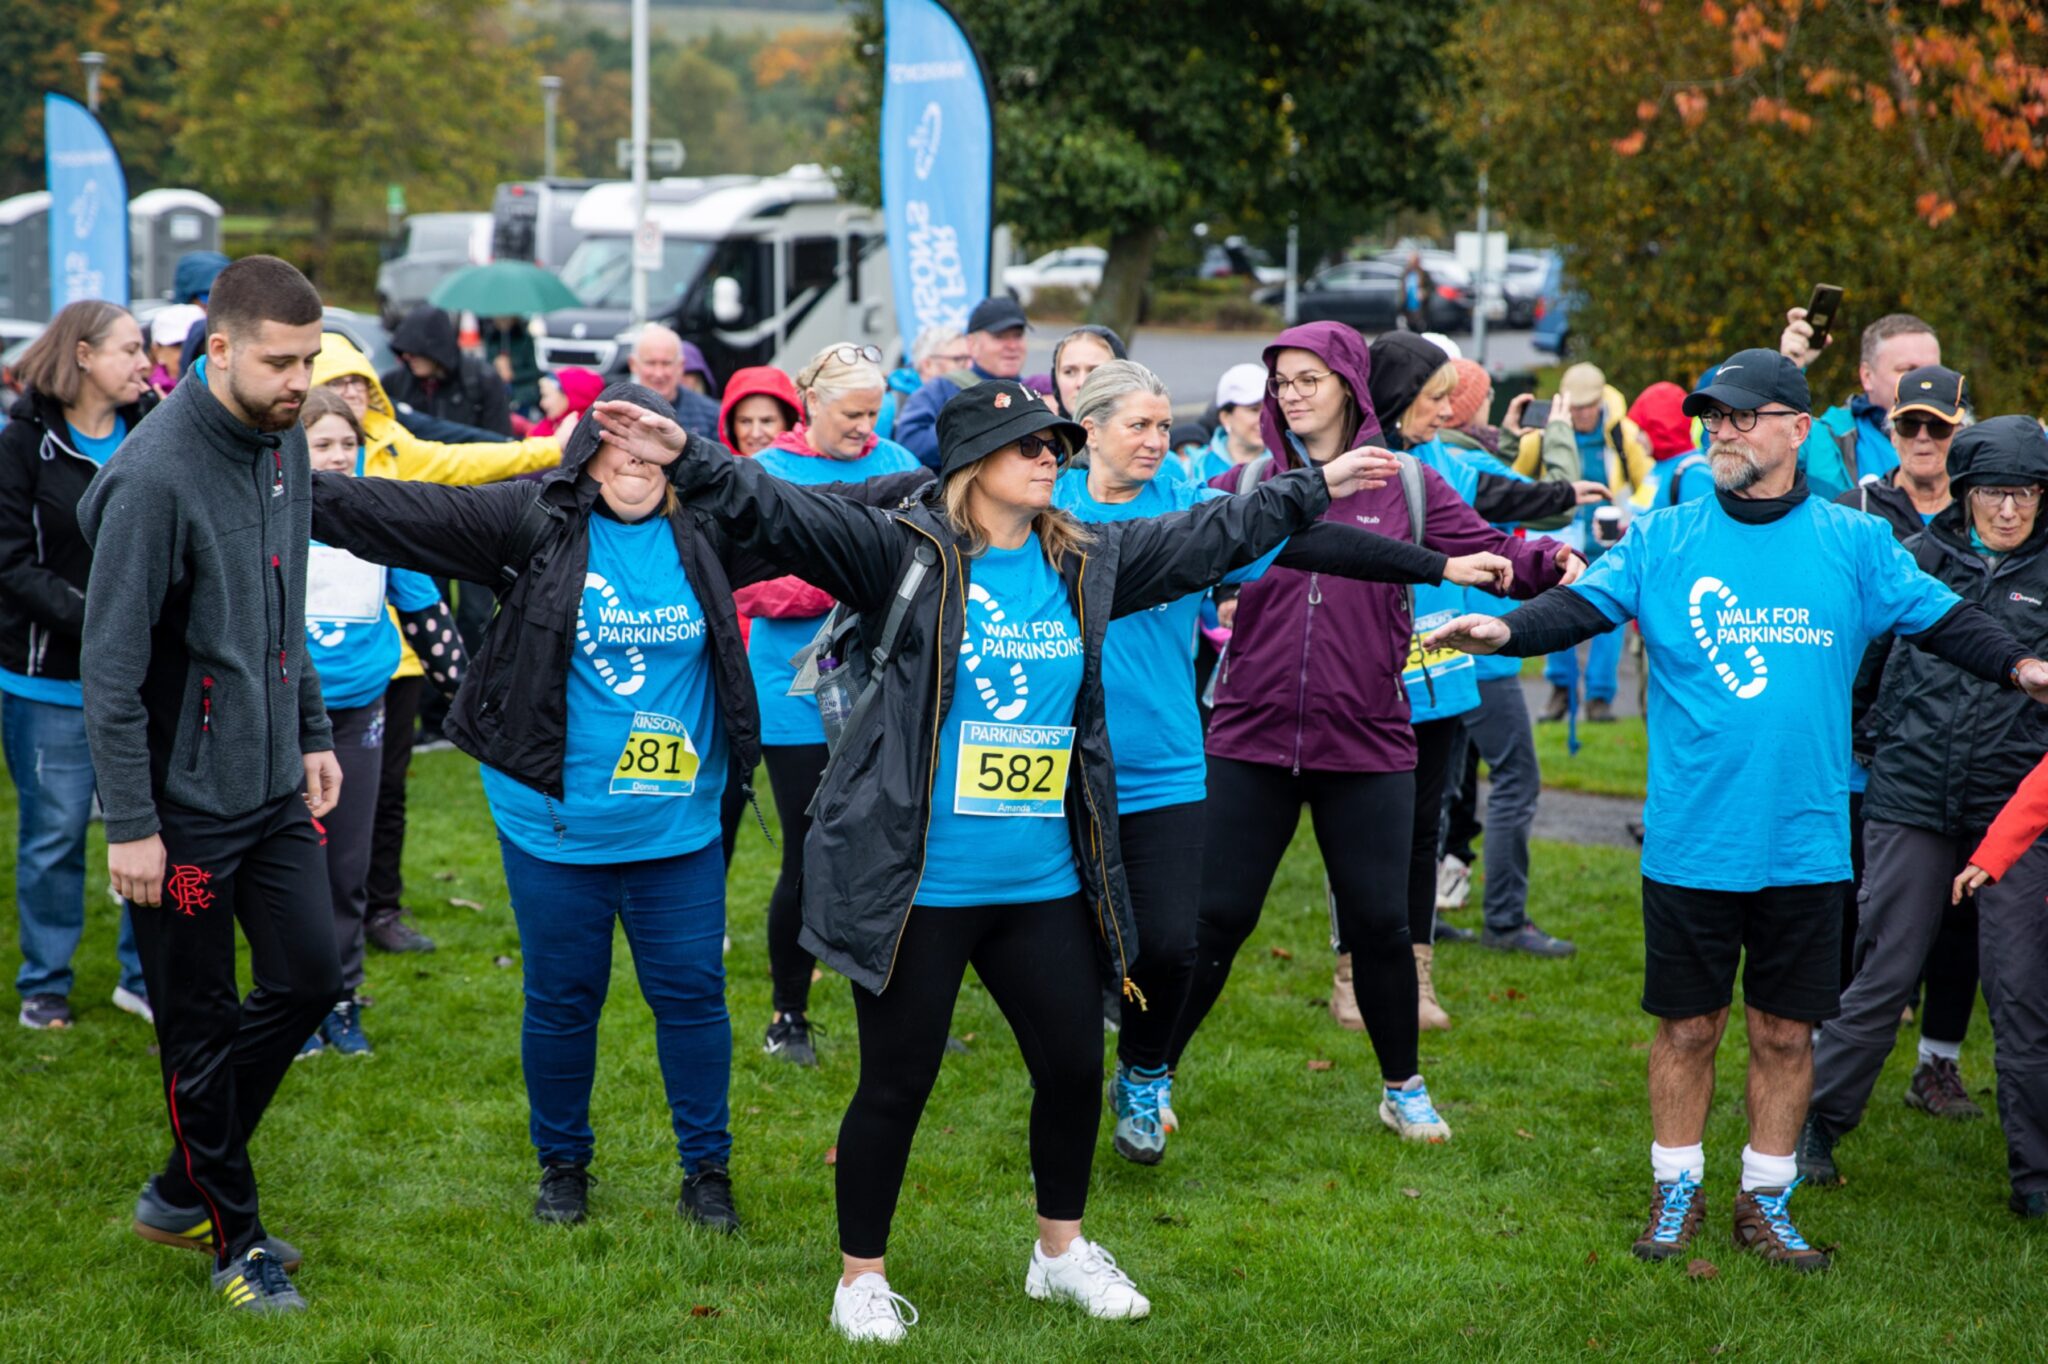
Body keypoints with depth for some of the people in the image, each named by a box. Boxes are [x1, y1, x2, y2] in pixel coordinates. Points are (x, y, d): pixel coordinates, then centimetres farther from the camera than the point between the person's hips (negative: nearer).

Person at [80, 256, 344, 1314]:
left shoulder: (284, 441, 4)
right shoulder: (156, 475, -21)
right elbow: (111, 665, -19)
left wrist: (312, 732, 14)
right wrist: (130, 822, -18)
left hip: (275, 786, 8)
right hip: (184, 800, -8)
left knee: (308, 977, 10)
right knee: (198, 1028, 4)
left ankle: (184, 1192, 25)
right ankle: (234, 1239, 20)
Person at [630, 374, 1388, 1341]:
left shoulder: (1085, 565, 8)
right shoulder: (905, 552, -8)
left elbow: (1210, 537, 19)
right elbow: (781, 514, -18)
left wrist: (1316, 487, 25)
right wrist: (687, 460, -32)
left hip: (1043, 887, 6)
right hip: (917, 887, -5)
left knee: (1075, 1067, 12)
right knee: (897, 1083, 3)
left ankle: (1061, 1252, 35)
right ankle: (861, 1279, 20)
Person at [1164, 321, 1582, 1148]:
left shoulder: (1406, 484, 2)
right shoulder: (1249, 485, 4)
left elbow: (1485, 552, -1)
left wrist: (1546, 560, -19)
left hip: (1367, 743, 0)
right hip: (1252, 738, 0)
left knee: (1380, 922, 5)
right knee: (1215, 915, 3)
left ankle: (1404, 1089, 24)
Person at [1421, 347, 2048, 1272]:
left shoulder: (1854, 543, 3)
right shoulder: (1662, 539, 1)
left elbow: (1941, 619, 1)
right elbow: (1583, 604, -8)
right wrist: (1505, 630, -27)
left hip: (1804, 845, 1)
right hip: (1690, 841, -1)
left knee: (1785, 1031, 9)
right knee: (1688, 1025, 9)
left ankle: (1767, 1201, 24)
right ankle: (1676, 1193, 25)